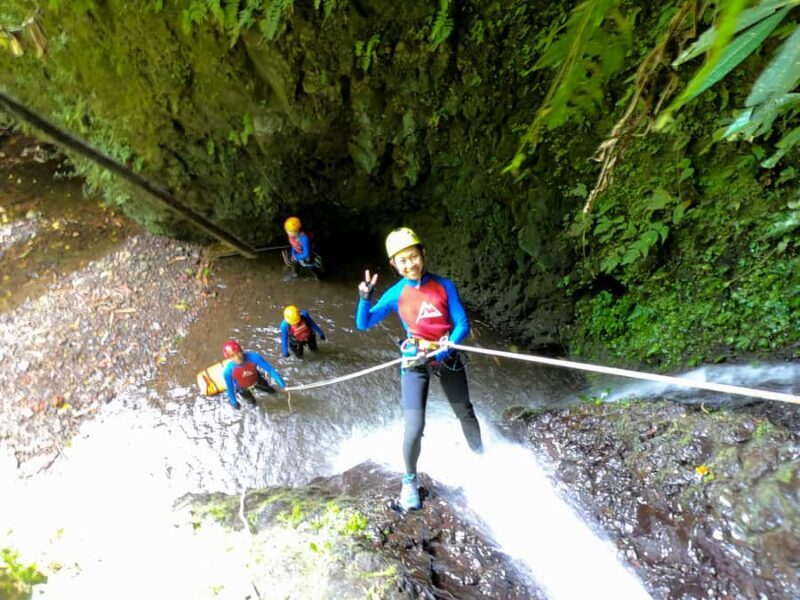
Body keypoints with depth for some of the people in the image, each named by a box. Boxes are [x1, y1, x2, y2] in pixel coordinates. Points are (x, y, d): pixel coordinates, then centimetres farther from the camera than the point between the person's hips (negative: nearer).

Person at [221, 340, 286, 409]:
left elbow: (269, 368, -29)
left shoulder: (253, 357, -41)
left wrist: (281, 383, -27)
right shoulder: (228, 371, -39)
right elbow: (230, 388, -21)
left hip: (256, 380, 1)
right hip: (243, 388, -1)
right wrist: (233, 402, -6)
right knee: (252, 401, 29)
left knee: (271, 391, 29)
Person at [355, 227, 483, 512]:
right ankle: (410, 481, 16)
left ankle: (480, 456, 47)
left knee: (466, 413, 18)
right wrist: (364, 298, -24)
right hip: (415, 361, -1)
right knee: (414, 428, -9)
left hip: (448, 357, 1)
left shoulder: (444, 286, -8)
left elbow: (463, 325, -8)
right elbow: (363, 324, -6)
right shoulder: (396, 294, -6)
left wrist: (444, 351, -21)